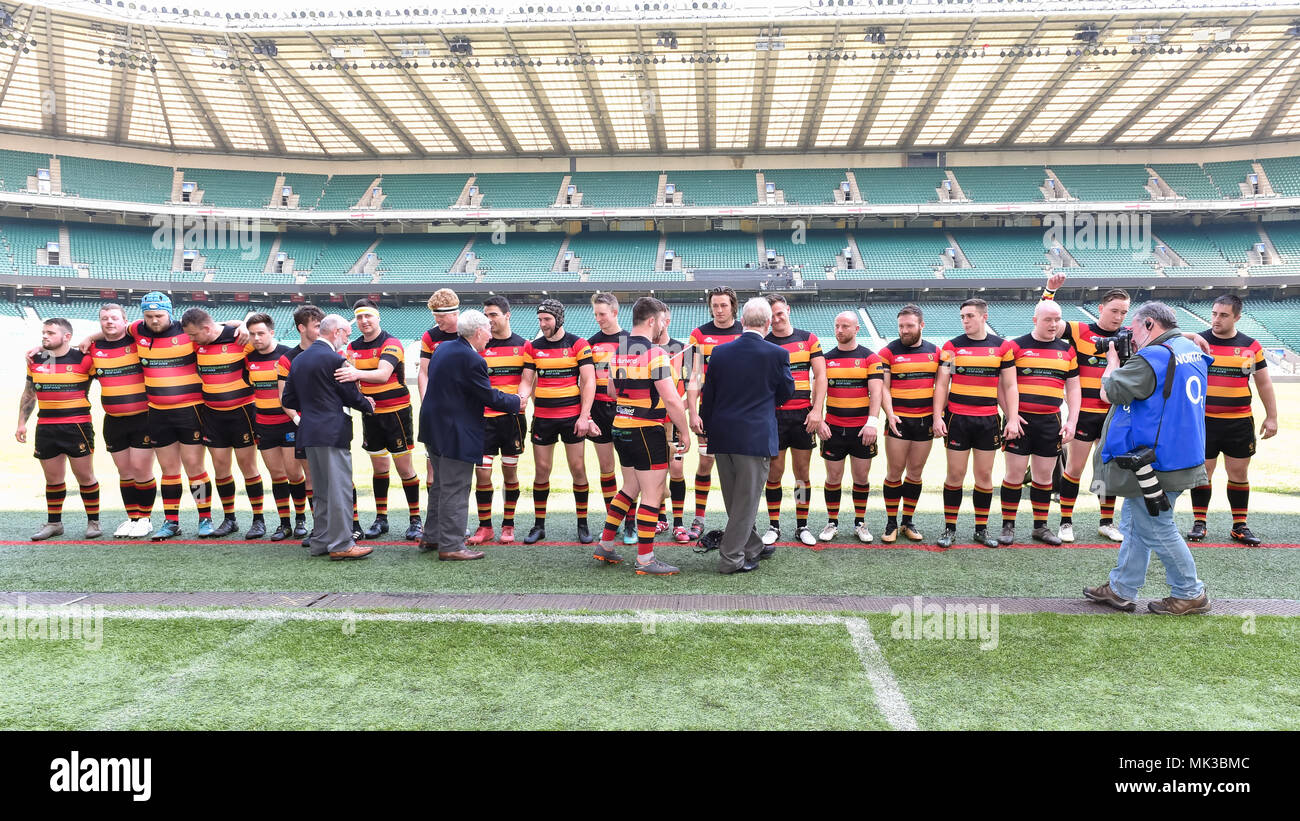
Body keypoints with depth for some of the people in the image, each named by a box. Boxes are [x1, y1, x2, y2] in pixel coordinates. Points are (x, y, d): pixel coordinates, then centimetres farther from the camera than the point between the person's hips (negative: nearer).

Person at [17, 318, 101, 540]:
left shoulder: (83, 360, -4)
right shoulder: (35, 361, 11)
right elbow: (28, 394, 18)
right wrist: (21, 422, 15)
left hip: (77, 427, -4)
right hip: (45, 428, 4)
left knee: (85, 476, -1)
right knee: (53, 478, 10)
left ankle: (93, 521, 10)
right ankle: (54, 523, 21)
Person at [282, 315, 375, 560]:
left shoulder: (298, 359, 13)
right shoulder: (334, 359, -13)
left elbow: (288, 399, 15)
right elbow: (351, 395, -8)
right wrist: (367, 405, 11)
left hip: (309, 433, 9)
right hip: (332, 433, -9)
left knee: (321, 491, 16)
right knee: (339, 489, -4)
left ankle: (320, 541, 22)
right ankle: (341, 545, -2)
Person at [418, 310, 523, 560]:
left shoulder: (443, 348, 8)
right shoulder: (472, 360, -20)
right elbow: (489, 397, -15)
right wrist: (516, 402, 1)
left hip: (434, 427, 10)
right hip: (456, 434, -10)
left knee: (441, 485, 21)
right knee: (455, 490, -2)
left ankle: (432, 536, 31)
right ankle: (451, 546, 4)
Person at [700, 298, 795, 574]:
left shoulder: (719, 353, 0)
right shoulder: (777, 354, -10)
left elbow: (707, 396, 5)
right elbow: (787, 391, 6)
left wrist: (707, 430, 17)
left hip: (722, 437, 5)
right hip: (756, 436, -4)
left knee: (734, 498, 17)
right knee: (746, 499, 6)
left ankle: (752, 547, 32)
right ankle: (731, 558, 9)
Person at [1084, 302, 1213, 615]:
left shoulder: (1151, 358, -21)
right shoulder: (1193, 351, 10)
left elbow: (1109, 392, -16)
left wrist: (1113, 360, 0)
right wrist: (1131, 357, 11)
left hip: (1155, 462, -10)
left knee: (1156, 530, 3)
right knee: (1134, 524, 16)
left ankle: (1190, 594, 15)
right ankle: (1121, 590, 23)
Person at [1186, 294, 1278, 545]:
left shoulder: (1251, 346, 6)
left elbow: (1264, 383, 11)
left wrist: (1272, 417, 9)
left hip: (1240, 422, 2)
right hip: (1204, 421, -2)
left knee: (1239, 472, 6)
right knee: (1202, 471, 2)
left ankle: (1240, 526, 16)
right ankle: (1199, 523, 12)